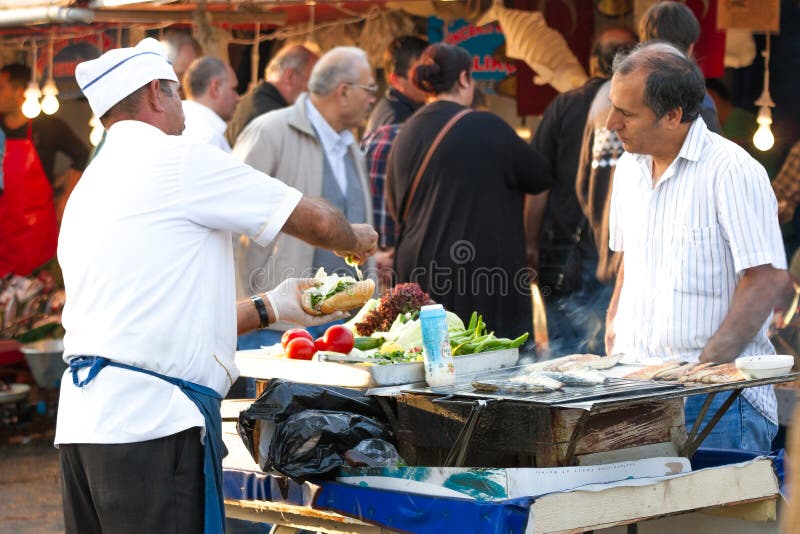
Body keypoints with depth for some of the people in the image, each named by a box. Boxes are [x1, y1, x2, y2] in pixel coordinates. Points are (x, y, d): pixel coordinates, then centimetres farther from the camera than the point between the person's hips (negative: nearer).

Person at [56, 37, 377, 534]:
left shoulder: (90, 188, 21)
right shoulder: (177, 160, -5)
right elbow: (315, 220, 1)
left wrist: (269, 308, 26)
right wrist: (357, 240, 22)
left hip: (82, 418, 9)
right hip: (149, 419, -9)